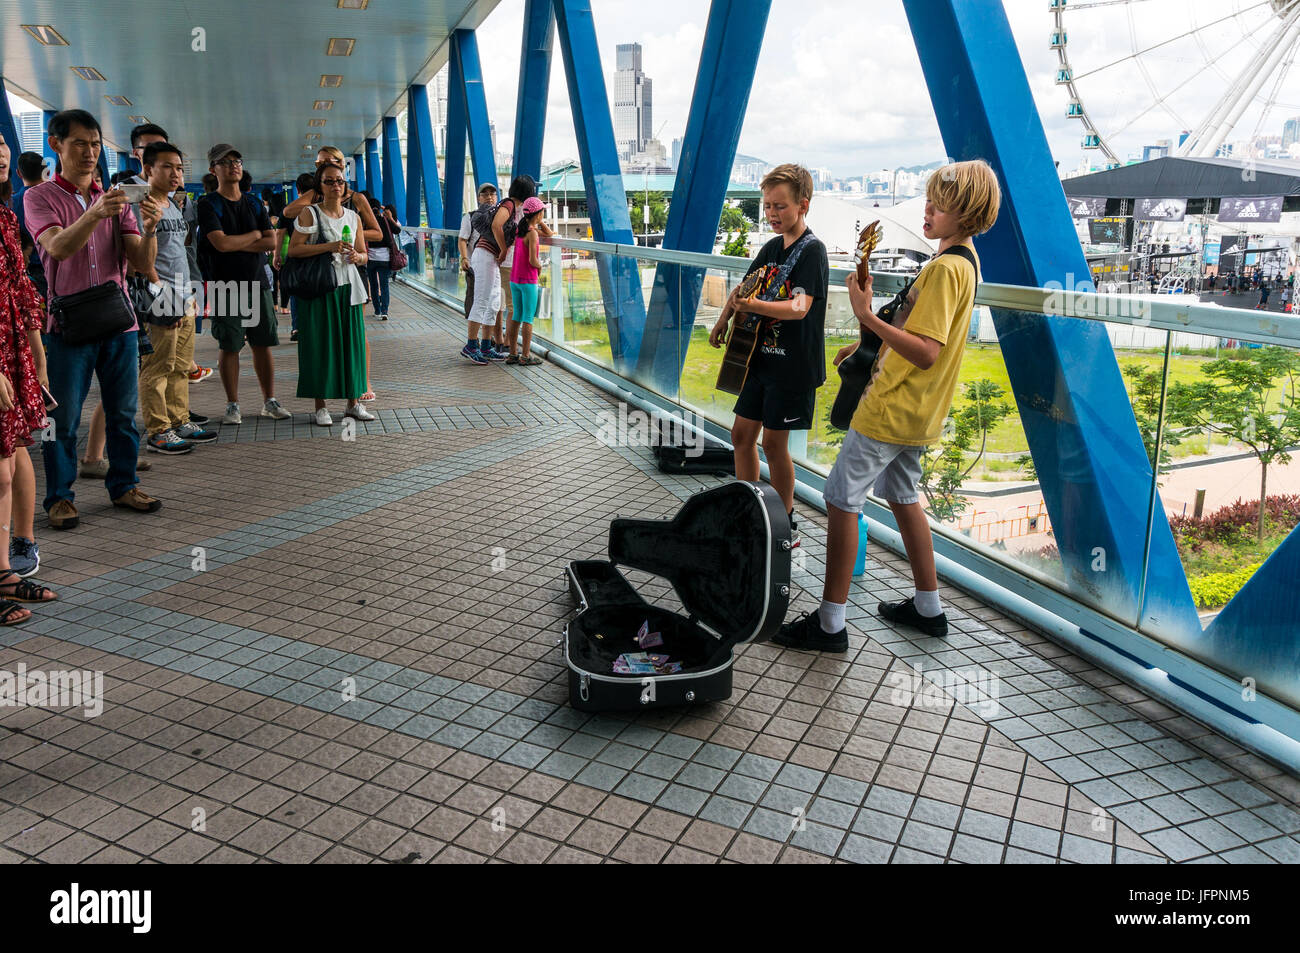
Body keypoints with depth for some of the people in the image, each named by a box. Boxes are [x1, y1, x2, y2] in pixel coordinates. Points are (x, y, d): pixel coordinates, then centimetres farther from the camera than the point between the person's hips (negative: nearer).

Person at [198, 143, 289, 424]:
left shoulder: (254, 205, 14)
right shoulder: (210, 206, -2)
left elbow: (271, 242, 4)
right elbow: (221, 243, -15)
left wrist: (237, 244, -8)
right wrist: (254, 236, -2)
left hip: (256, 283, 4)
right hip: (226, 286, -4)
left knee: (263, 345, 5)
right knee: (230, 347, 0)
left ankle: (269, 401, 13)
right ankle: (233, 405, 8)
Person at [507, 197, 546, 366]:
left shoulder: (521, 229, 9)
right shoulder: (532, 233, -15)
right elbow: (533, 260, -21)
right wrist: (540, 266, -2)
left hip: (514, 279, 8)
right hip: (528, 281, -8)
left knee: (516, 317, 12)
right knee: (529, 319, -1)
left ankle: (513, 354, 15)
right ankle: (526, 356, 1)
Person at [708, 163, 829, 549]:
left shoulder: (812, 251, -14)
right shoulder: (771, 247, 10)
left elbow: (800, 307, -27)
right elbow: (745, 286, 21)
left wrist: (755, 306, -37)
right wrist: (724, 319, 5)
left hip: (794, 365, -8)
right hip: (763, 358, 8)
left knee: (774, 442, -2)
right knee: (742, 435, 11)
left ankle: (786, 527, 13)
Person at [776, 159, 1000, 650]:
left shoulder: (945, 268, -21)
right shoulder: (962, 259, 11)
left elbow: (926, 352, -29)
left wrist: (867, 316, -30)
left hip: (891, 409, -10)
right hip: (916, 411, 10)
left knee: (841, 500, -5)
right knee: (901, 497, 21)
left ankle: (830, 624, 1)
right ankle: (928, 607, 31)